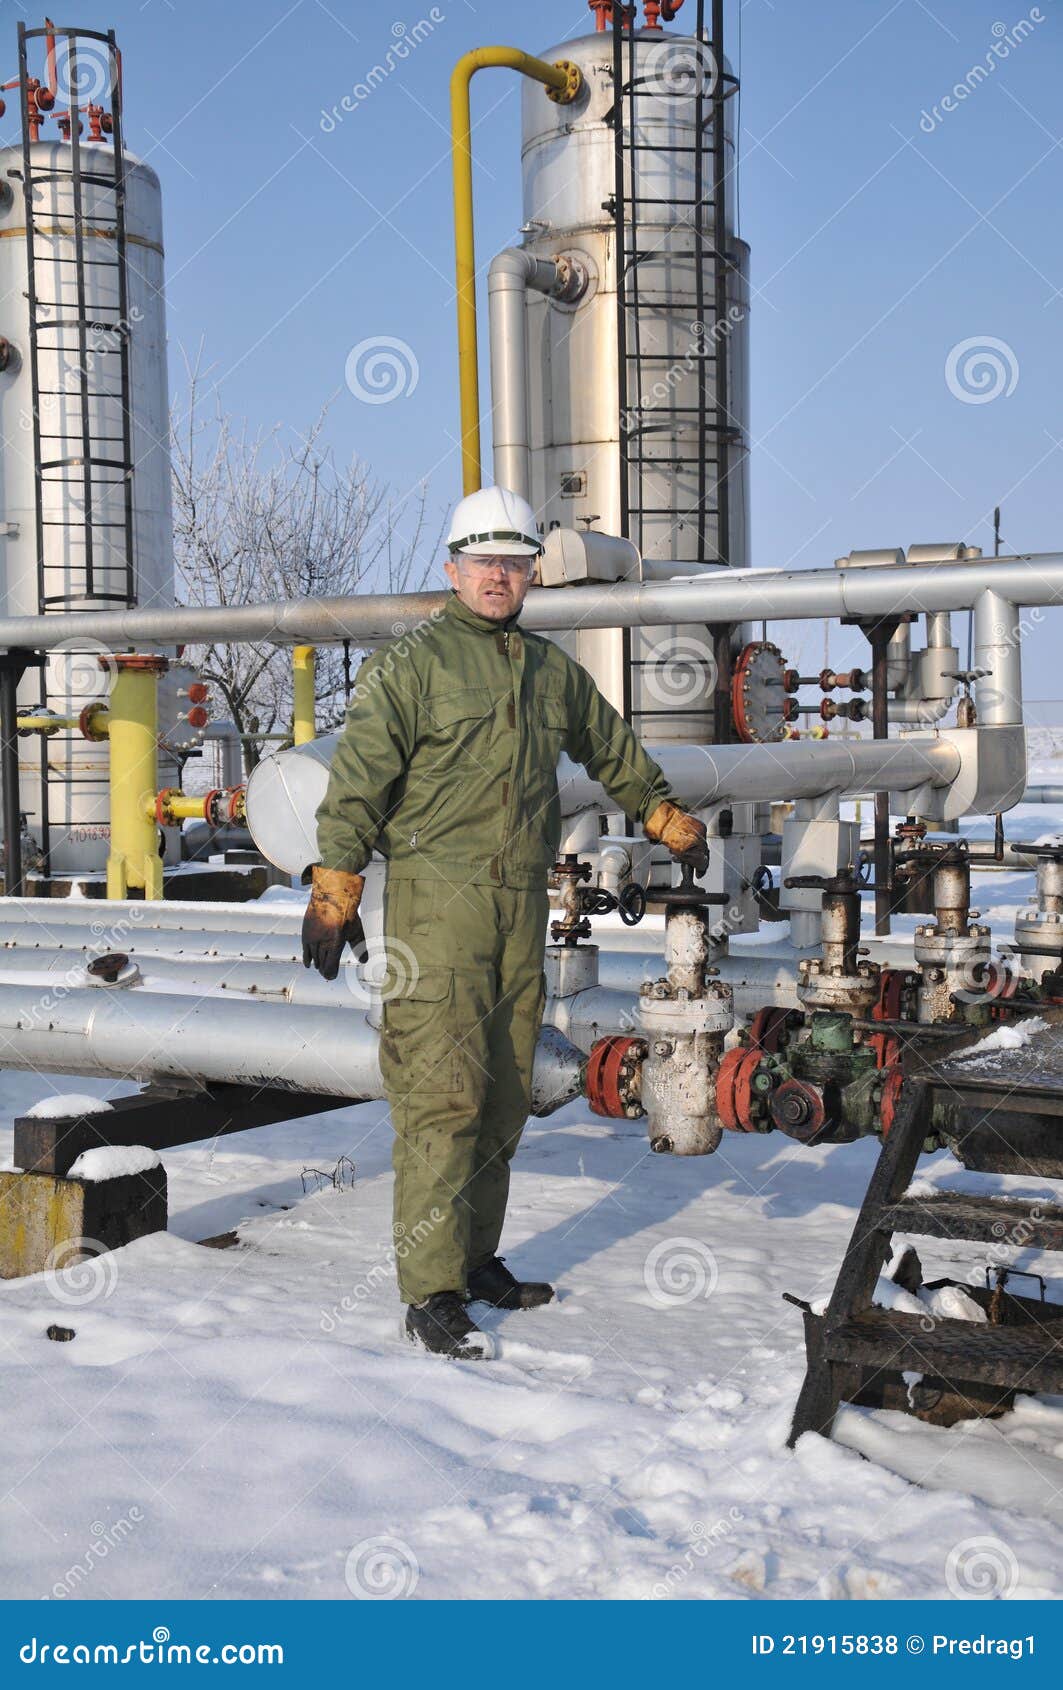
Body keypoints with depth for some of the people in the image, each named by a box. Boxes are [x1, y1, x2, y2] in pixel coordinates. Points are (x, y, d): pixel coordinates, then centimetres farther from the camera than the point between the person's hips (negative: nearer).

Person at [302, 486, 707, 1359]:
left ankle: (477, 1260, 22)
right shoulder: (411, 663, -2)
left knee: (504, 1096, 10)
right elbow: (358, 779, -6)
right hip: (438, 900, -6)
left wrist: (666, 816, 40)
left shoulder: (554, 670, 16)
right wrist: (335, 887, -12)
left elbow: (613, 749, 32)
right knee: (442, 1094, -10)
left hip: (523, 902, 6)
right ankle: (431, 1294, -6)